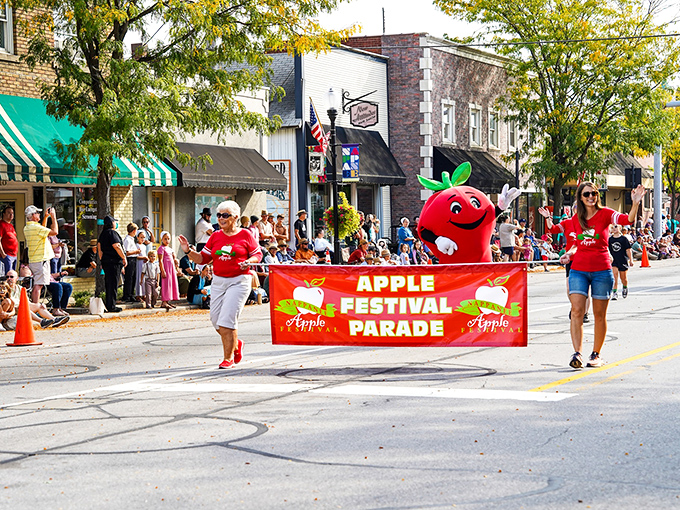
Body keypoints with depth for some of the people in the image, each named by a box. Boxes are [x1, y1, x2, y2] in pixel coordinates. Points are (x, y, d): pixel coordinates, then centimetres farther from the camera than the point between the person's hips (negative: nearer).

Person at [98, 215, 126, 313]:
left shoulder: (103, 233, 14)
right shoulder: (112, 233, -14)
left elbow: (99, 247, 18)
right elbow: (116, 246, -20)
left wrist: (102, 260, 22)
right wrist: (124, 258, -13)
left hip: (105, 261, 9)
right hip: (114, 262, -9)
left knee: (108, 284, 13)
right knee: (113, 284, -6)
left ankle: (108, 305, 17)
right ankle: (111, 306, -6)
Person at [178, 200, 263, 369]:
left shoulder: (245, 236, -2)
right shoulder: (215, 236, 9)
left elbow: (258, 254, 7)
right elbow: (202, 259, 11)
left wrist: (249, 261, -14)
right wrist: (188, 251, -5)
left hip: (239, 281, -5)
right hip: (218, 281, 5)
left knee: (227, 320, -13)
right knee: (216, 321, 6)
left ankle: (228, 358, -2)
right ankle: (235, 344, 33)